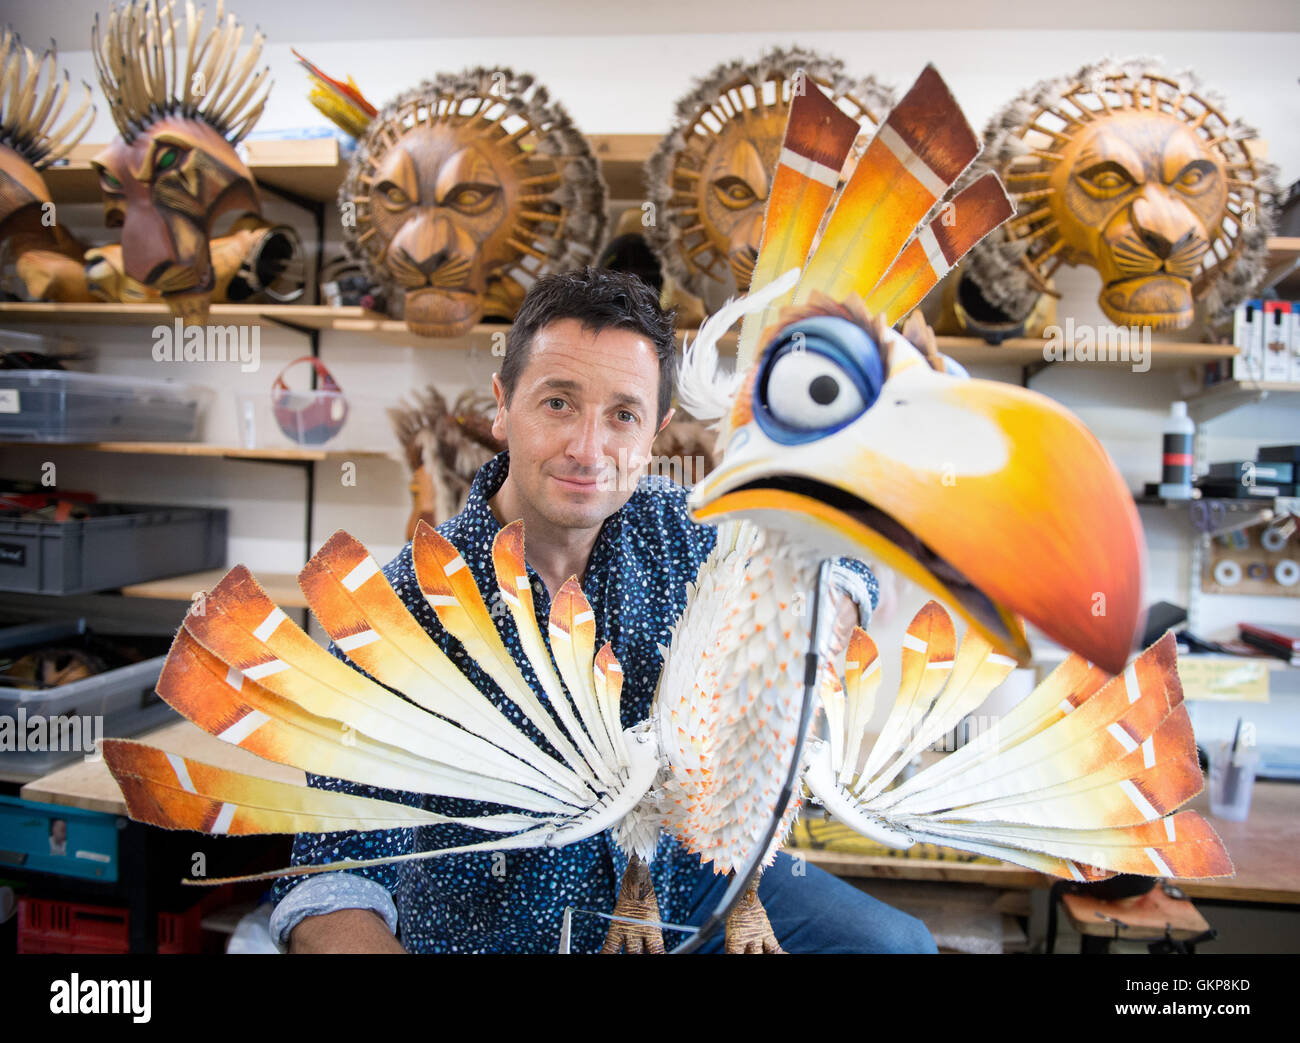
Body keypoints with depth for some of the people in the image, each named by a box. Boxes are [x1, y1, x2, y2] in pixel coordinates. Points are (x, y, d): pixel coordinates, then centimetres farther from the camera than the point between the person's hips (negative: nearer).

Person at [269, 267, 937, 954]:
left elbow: (839, 565, 4)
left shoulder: (671, 525, -10)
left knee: (898, 941, -3)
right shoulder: (409, 607, -25)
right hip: (501, 933, -4)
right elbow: (333, 873, -27)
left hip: (678, 879, 5)